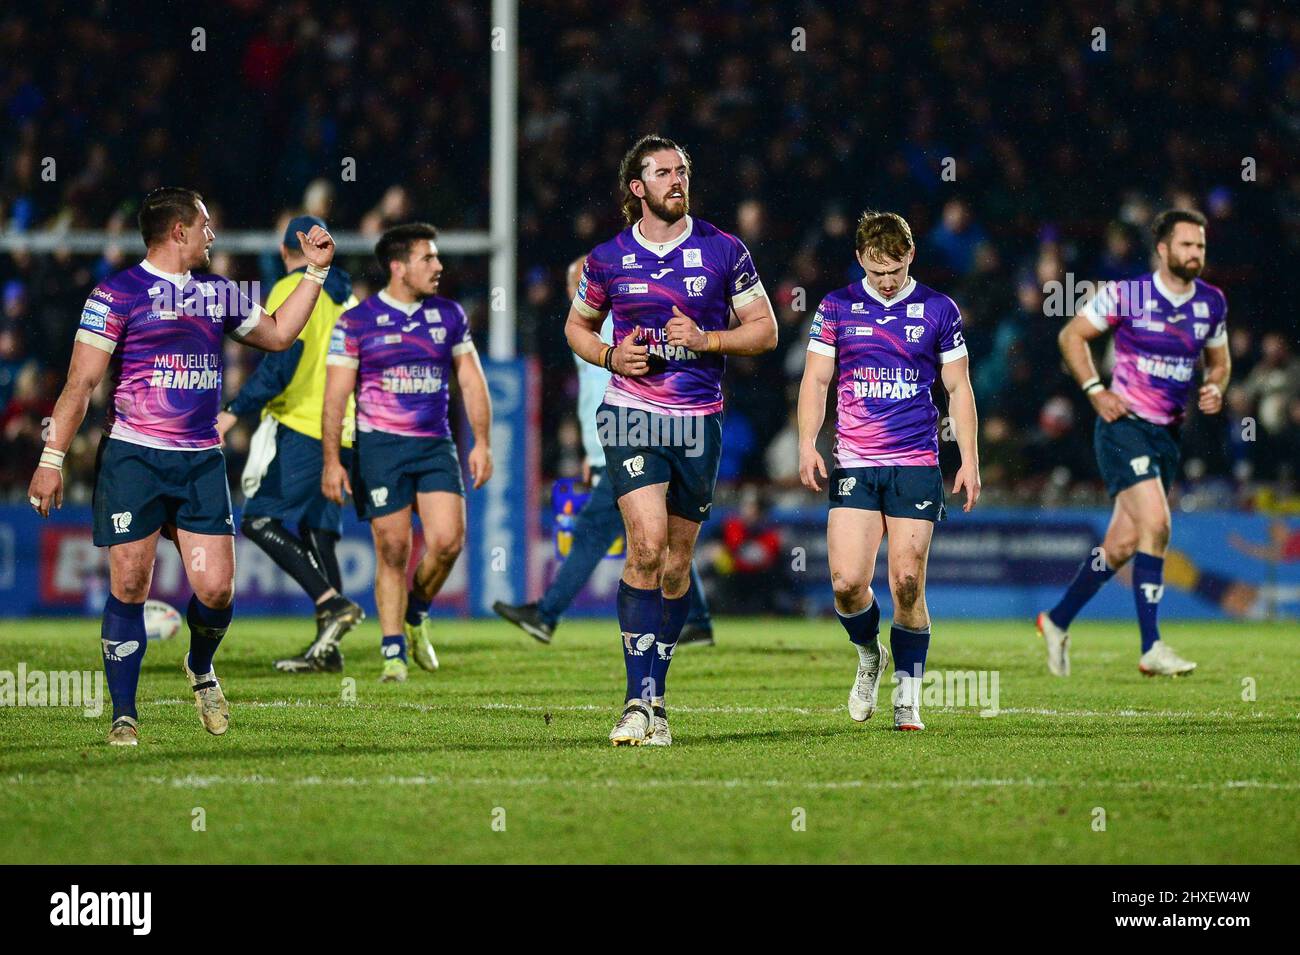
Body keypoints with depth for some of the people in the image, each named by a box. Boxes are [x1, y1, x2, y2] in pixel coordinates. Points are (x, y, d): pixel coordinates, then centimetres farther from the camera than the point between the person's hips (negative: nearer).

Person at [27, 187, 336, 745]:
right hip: (133, 459, -4)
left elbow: (278, 333, 30)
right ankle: (124, 715, 4)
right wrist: (52, 459, -11)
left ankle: (200, 669, 26)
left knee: (216, 589, -5)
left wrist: (316, 269, 25)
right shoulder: (117, 294, -4)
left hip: (202, 463, 4)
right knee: (129, 587, -5)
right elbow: (81, 382, -6)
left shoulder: (219, 293, 15)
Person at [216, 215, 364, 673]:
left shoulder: (292, 290, -6)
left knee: (259, 520, -8)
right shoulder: (346, 299, 17)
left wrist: (234, 411, -17)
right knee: (316, 531, 8)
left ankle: (333, 604, -22)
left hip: (298, 426, -8)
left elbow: (282, 360, -17)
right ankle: (327, 646, 1)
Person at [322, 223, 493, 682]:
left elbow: (472, 381, 13)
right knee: (393, 550, -3)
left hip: (436, 446, 3)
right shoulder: (357, 322, -2)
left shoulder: (449, 315, 9)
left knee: (448, 540, -12)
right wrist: (332, 461, -9)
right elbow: (336, 395, -2)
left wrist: (482, 442, 4)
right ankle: (393, 653, 7)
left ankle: (416, 611, 17)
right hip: (379, 446, -3)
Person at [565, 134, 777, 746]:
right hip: (632, 414, -2)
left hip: (699, 420, 2)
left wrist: (707, 339, -12)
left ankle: (654, 692, 22)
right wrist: (610, 356, -4)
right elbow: (577, 326, 18)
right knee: (646, 545, -18)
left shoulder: (724, 252, 2)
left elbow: (764, 329, 6)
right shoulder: (608, 259, 3)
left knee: (677, 560, 7)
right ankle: (640, 701, -18)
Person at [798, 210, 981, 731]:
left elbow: (959, 388, 9)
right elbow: (816, 379, 8)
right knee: (847, 582, -10)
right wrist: (807, 443, -6)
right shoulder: (836, 308, 6)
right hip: (854, 465, 1)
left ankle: (908, 696, 6)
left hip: (916, 464, -1)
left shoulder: (939, 310, 5)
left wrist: (970, 459, 2)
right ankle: (868, 655, 21)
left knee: (907, 584, -7)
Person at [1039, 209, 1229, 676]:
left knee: (1123, 544, 7)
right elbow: (1071, 335, 1)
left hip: (1167, 434, 6)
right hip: (1125, 424, -6)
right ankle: (1151, 649, -20)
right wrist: (1095, 390, -9)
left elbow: (1219, 360, 21)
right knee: (1155, 523, -22)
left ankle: (1057, 620, 28)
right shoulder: (1127, 295, -10)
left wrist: (1214, 389, -1)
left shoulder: (1212, 303, 6)